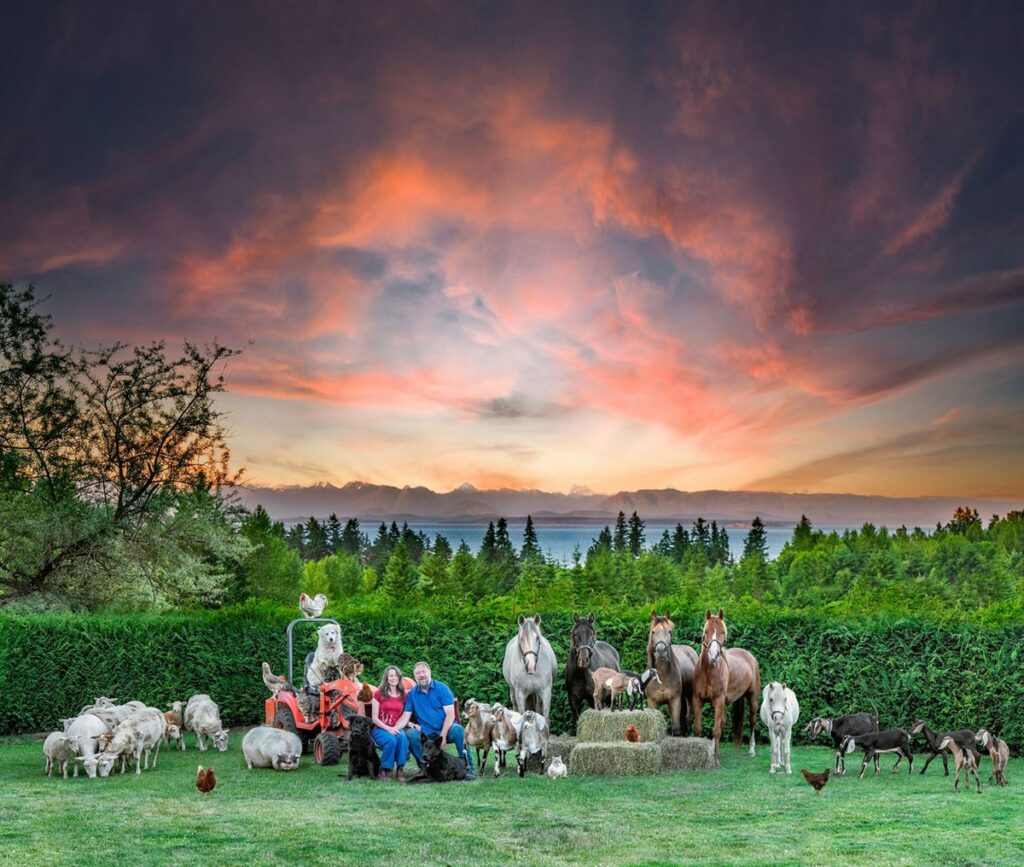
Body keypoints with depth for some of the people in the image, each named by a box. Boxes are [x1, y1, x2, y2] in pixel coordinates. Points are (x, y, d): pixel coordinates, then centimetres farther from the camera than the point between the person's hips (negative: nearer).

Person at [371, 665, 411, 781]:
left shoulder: (403, 695, 11)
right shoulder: (379, 694, 1)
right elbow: (374, 718, -3)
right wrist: (388, 728, -16)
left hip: (396, 729, 3)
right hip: (380, 729, -2)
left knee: (402, 737, -34)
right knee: (391, 740, -36)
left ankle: (400, 769, -28)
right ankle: (384, 771, -19)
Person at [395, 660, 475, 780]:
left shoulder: (442, 688, -3)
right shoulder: (411, 694, 5)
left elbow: (450, 714, -9)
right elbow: (405, 716, 1)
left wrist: (442, 736, -19)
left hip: (445, 728, -2)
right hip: (425, 732, 2)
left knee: (457, 730, -33)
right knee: (410, 734, -27)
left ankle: (468, 767, -21)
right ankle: (424, 766, -9)